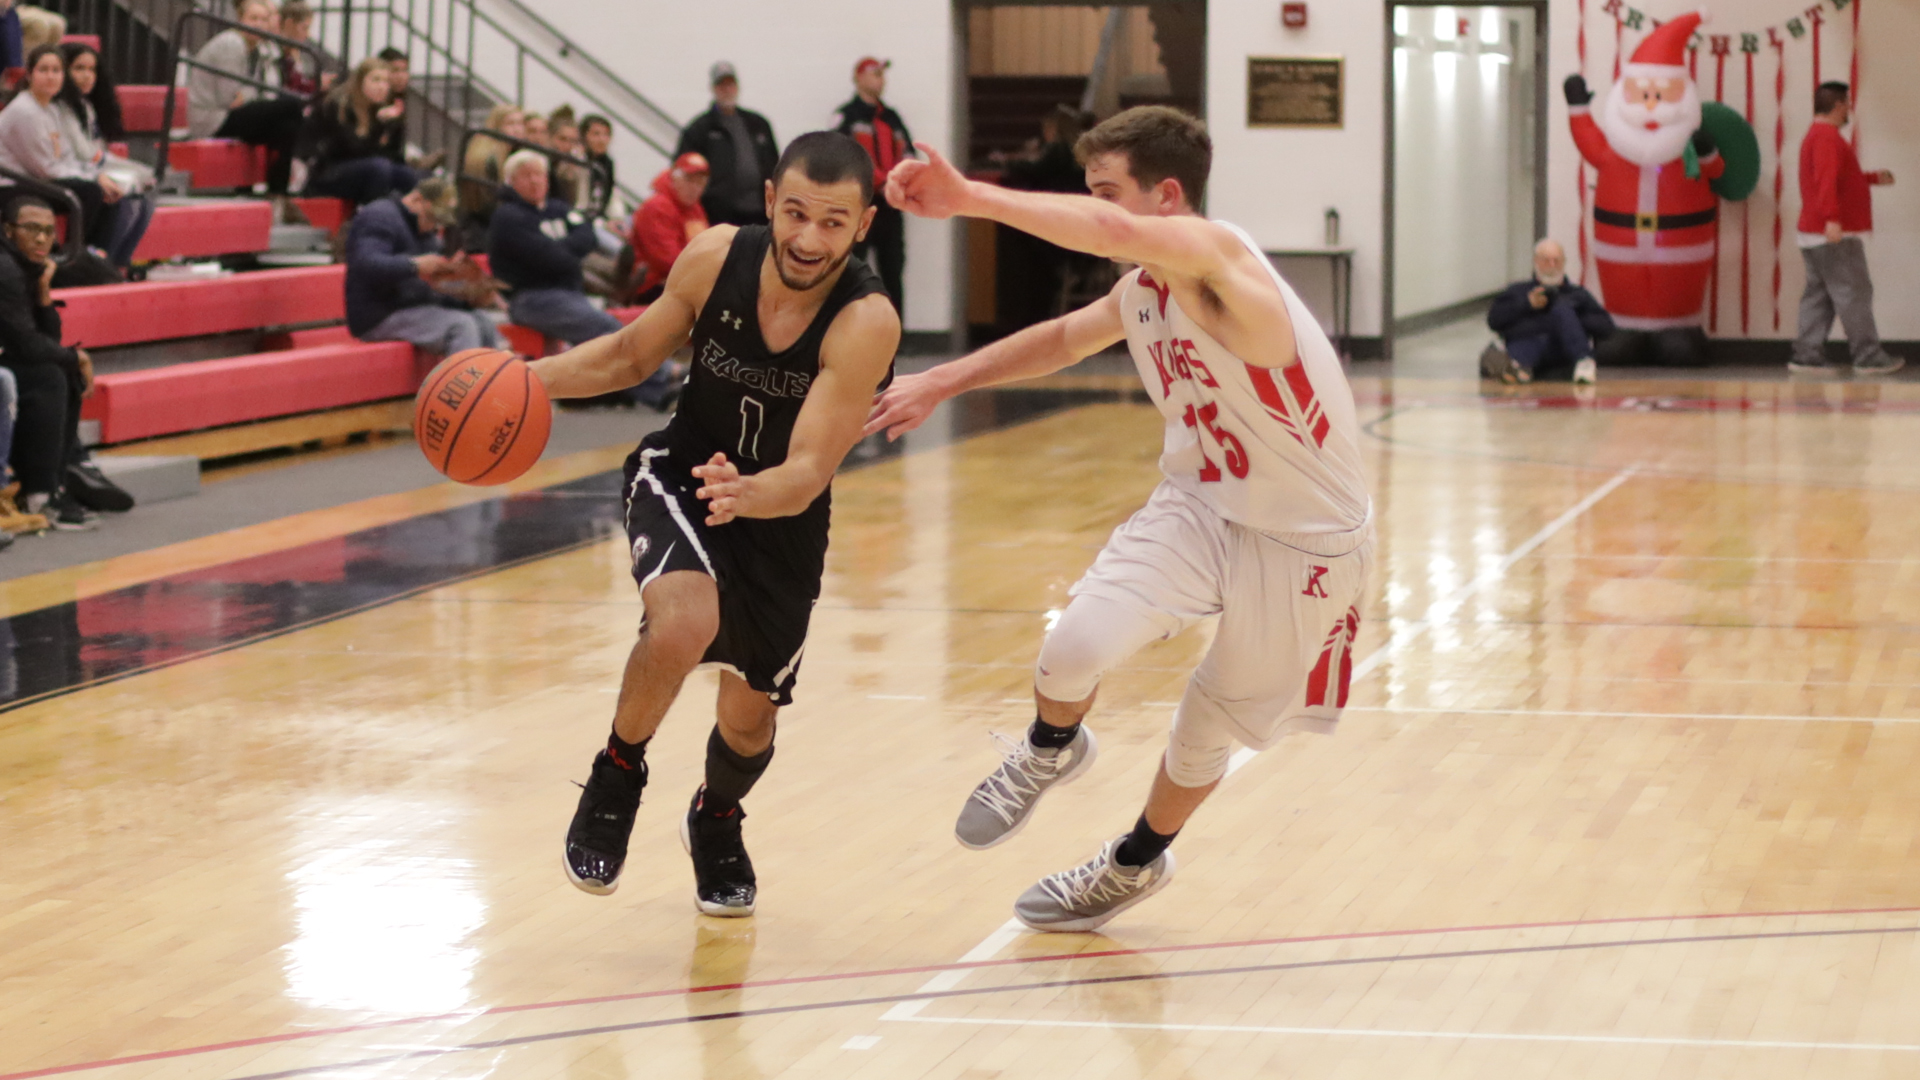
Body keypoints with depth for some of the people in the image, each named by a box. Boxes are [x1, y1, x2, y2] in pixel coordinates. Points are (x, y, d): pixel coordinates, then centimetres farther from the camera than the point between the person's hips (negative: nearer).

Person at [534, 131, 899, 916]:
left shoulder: (866, 322, -31)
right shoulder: (716, 257, -20)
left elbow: (807, 476, -36)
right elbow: (633, 354, -1)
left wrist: (748, 494, -58)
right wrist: (530, 378, -14)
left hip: (783, 517, 0)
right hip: (681, 474, 0)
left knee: (750, 716, 12)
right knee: (684, 622, -32)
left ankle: (716, 821, 49)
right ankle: (617, 776, -3)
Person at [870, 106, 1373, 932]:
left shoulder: (1217, 259, -26)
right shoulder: (1142, 289, 0)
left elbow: (1111, 232, -47)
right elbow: (1063, 338, 22)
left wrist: (969, 198, -48)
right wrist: (944, 382, 18)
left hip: (1303, 540, -5)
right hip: (1199, 504, 5)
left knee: (1210, 731, 12)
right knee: (1077, 646, -19)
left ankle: (1136, 862, 41)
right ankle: (1049, 750, 15)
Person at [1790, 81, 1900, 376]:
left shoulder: (1816, 135, 20)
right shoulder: (1827, 137, -15)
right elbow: (1827, 180, -28)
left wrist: (1873, 178, 34)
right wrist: (1832, 218, -37)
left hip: (1815, 234, 10)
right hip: (1837, 236, -10)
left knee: (1818, 296, 9)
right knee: (1853, 295, -6)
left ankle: (1807, 356, 6)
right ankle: (1868, 357, -3)